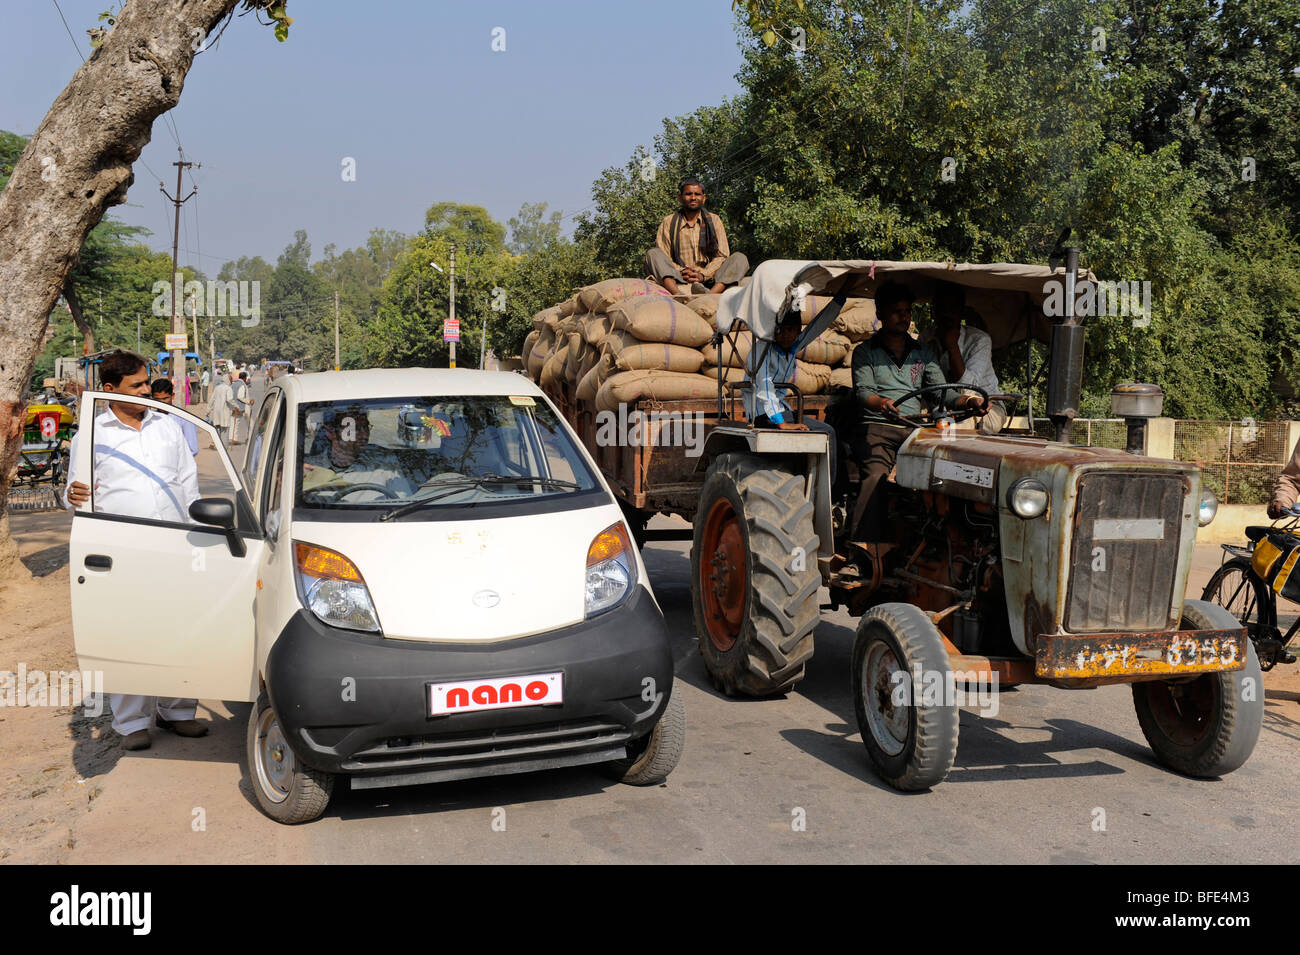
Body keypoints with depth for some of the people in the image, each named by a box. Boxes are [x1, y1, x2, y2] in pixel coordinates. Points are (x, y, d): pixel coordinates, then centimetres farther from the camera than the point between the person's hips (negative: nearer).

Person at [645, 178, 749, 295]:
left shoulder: (714, 220, 15)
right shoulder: (668, 223, 12)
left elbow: (722, 256, 5)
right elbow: (662, 257, 3)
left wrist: (703, 275, -13)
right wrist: (681, 272, -18)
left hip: (709, 280, 1)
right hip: (679, 281, -1)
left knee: (740, 258, -20)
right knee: (652, 254, -22)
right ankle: (678, 294, -50)